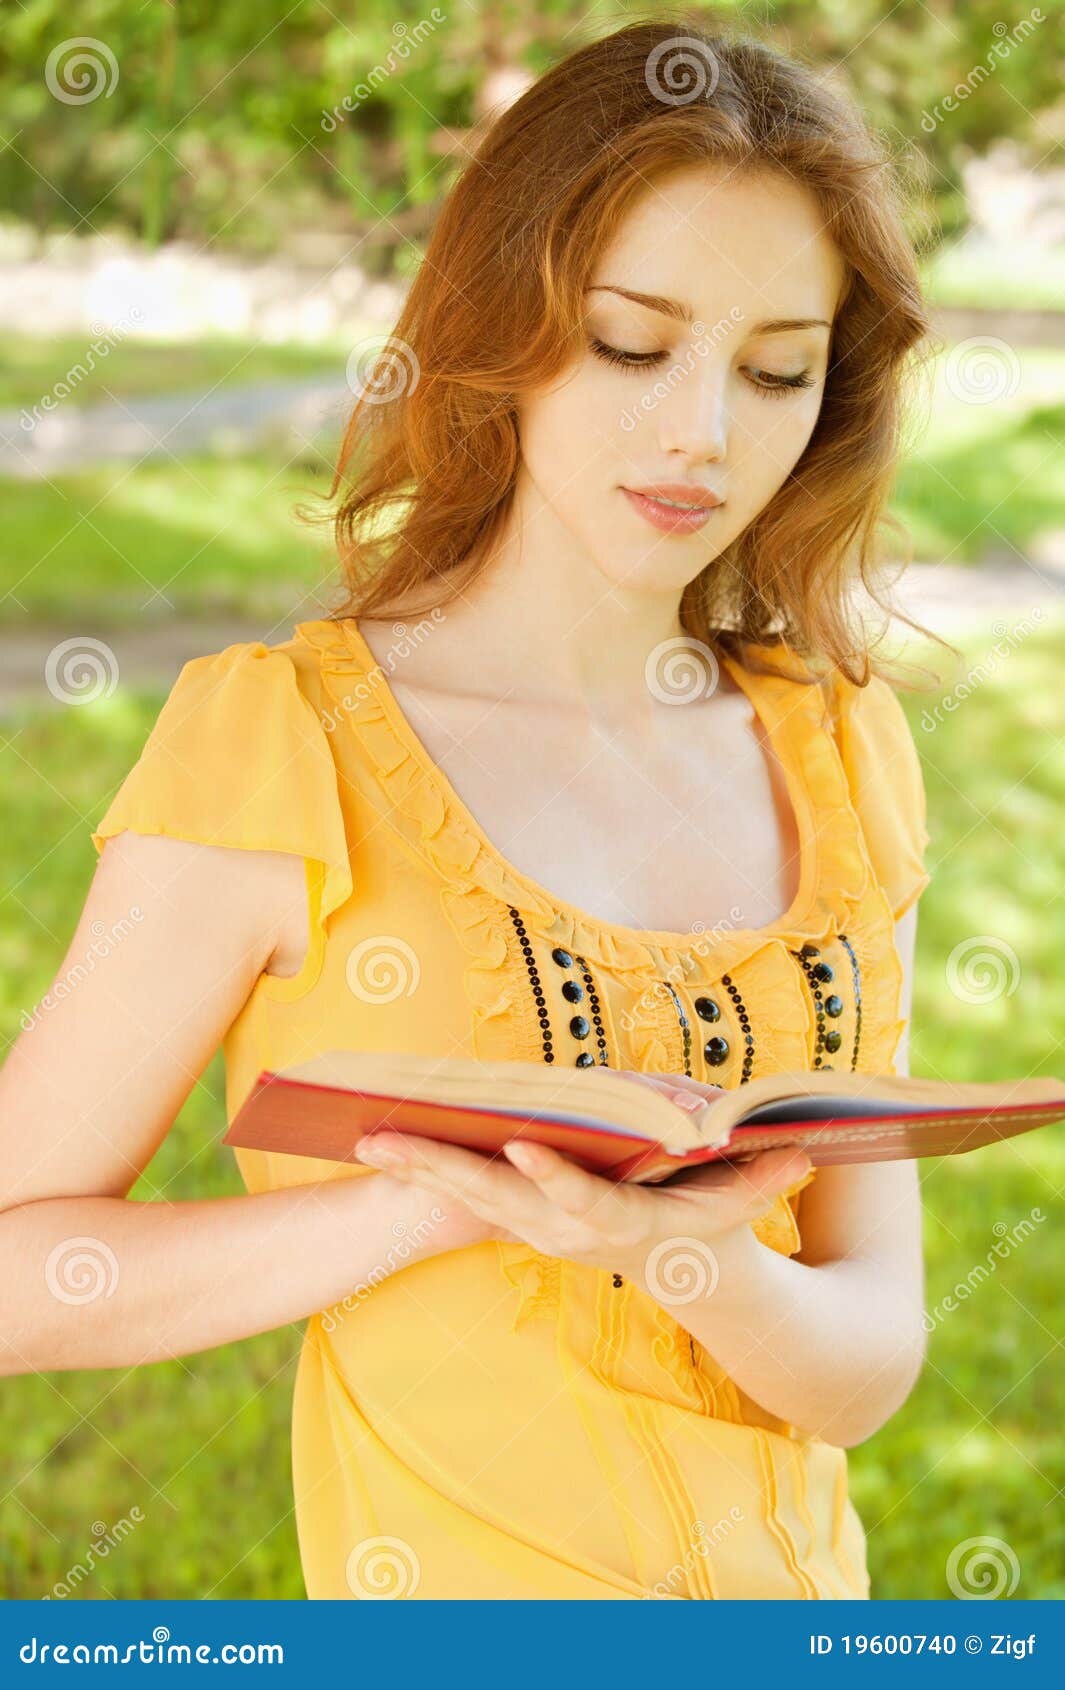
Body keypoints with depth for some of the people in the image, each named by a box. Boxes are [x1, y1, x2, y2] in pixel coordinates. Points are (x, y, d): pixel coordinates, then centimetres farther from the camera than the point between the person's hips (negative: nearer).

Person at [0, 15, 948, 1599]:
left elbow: (868, 1361, -2)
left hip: (800, 1587, 4)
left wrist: (680, 1255, -22)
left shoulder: (838, 754, 0)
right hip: (454, 1595, -4)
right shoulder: (281, 744, -13)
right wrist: (442, 1204, -23)